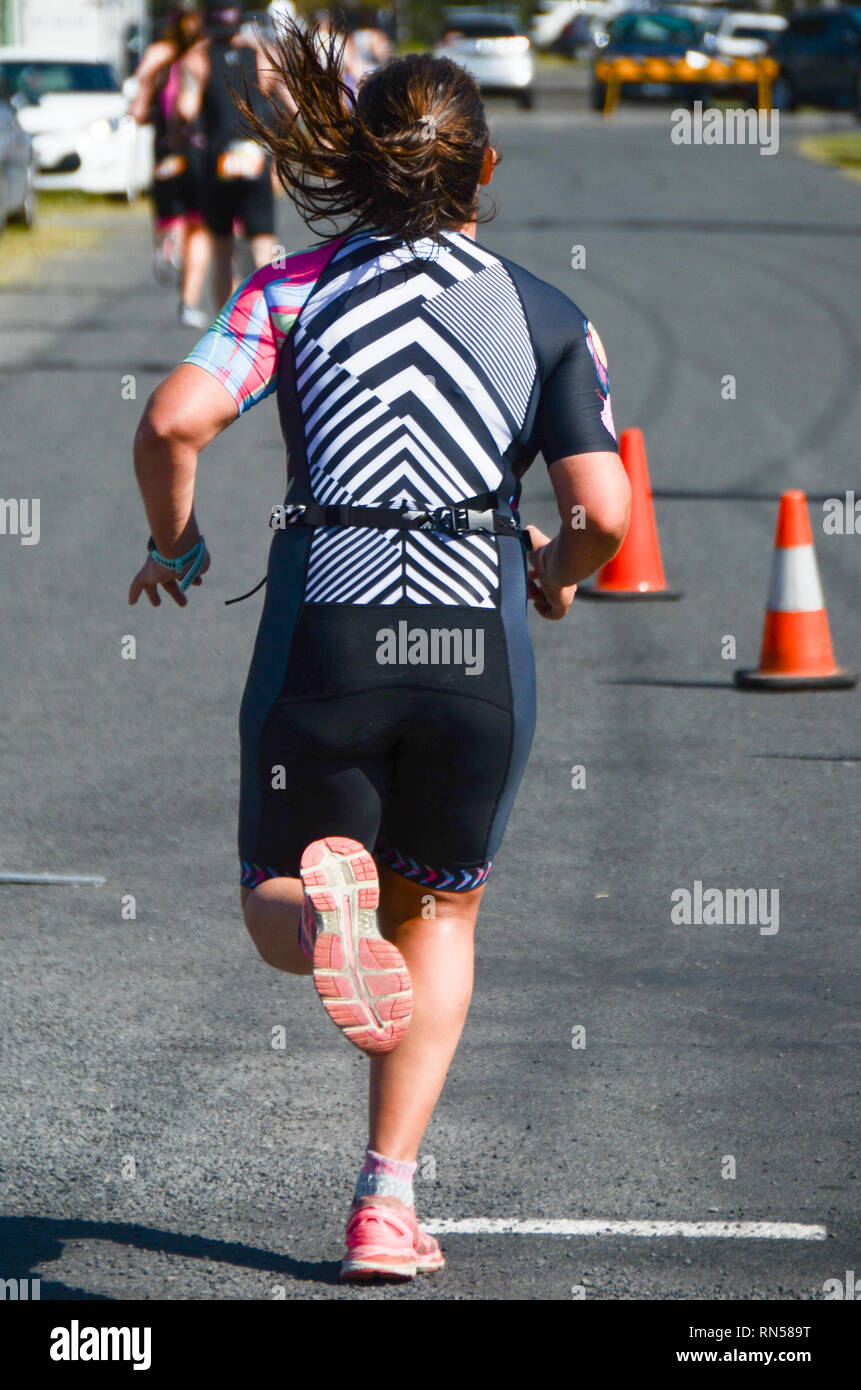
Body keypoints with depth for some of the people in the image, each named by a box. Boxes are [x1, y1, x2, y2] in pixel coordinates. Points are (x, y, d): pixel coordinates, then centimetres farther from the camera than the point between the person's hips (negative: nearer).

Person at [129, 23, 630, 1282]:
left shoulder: (294, 291, 3)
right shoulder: (548, 316, 3)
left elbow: (176, 419, -12)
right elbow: (605, 512, -5)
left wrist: (176, 544, 6)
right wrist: (559, 568, 17)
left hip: (326, 635, -1)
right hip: (477, 644, 1)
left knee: (274, 904, 18)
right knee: (438, 914, 23)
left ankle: (324, 909, -22)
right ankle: (389, 1199, 12)